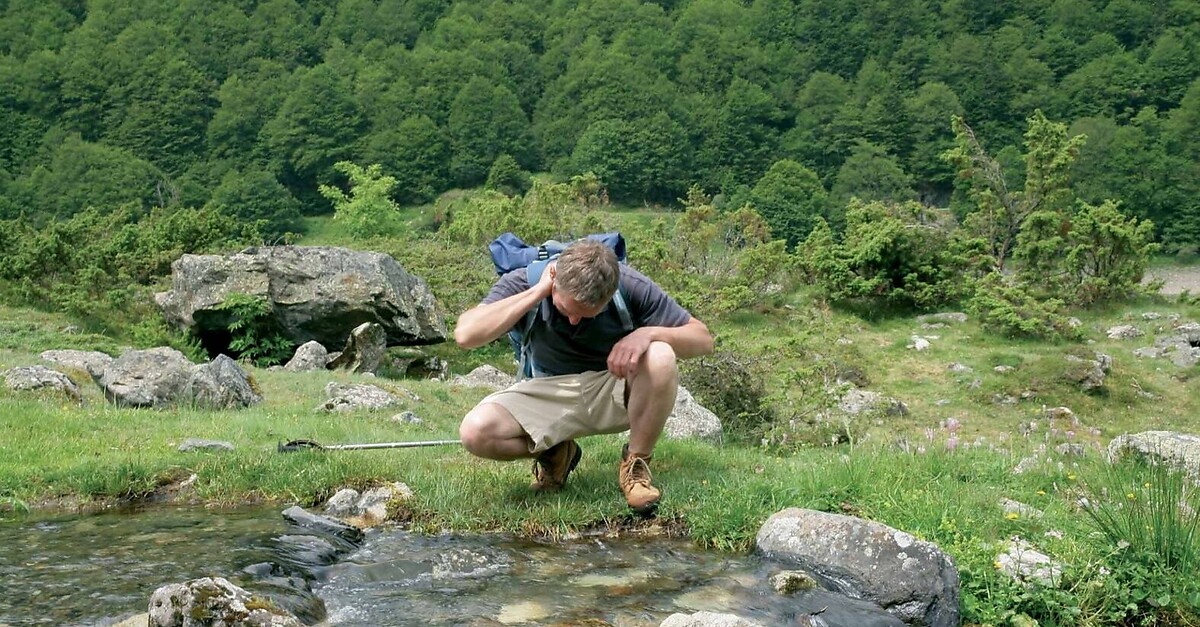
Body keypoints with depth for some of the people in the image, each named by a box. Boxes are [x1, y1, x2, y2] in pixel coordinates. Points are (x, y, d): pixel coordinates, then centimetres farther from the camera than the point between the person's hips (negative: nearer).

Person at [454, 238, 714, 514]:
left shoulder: (631, 286, -18)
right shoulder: (523, 282, -17)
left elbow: (703, 339, -12)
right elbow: (465, 335, -32)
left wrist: (648, 333, -32)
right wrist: (538, 292, -31)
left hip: (616, 390, -1)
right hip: (551, 394, 1)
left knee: (660, 358, -33)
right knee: (475, 431, -25)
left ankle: (636, 464, -9)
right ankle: (555, 454, 7)